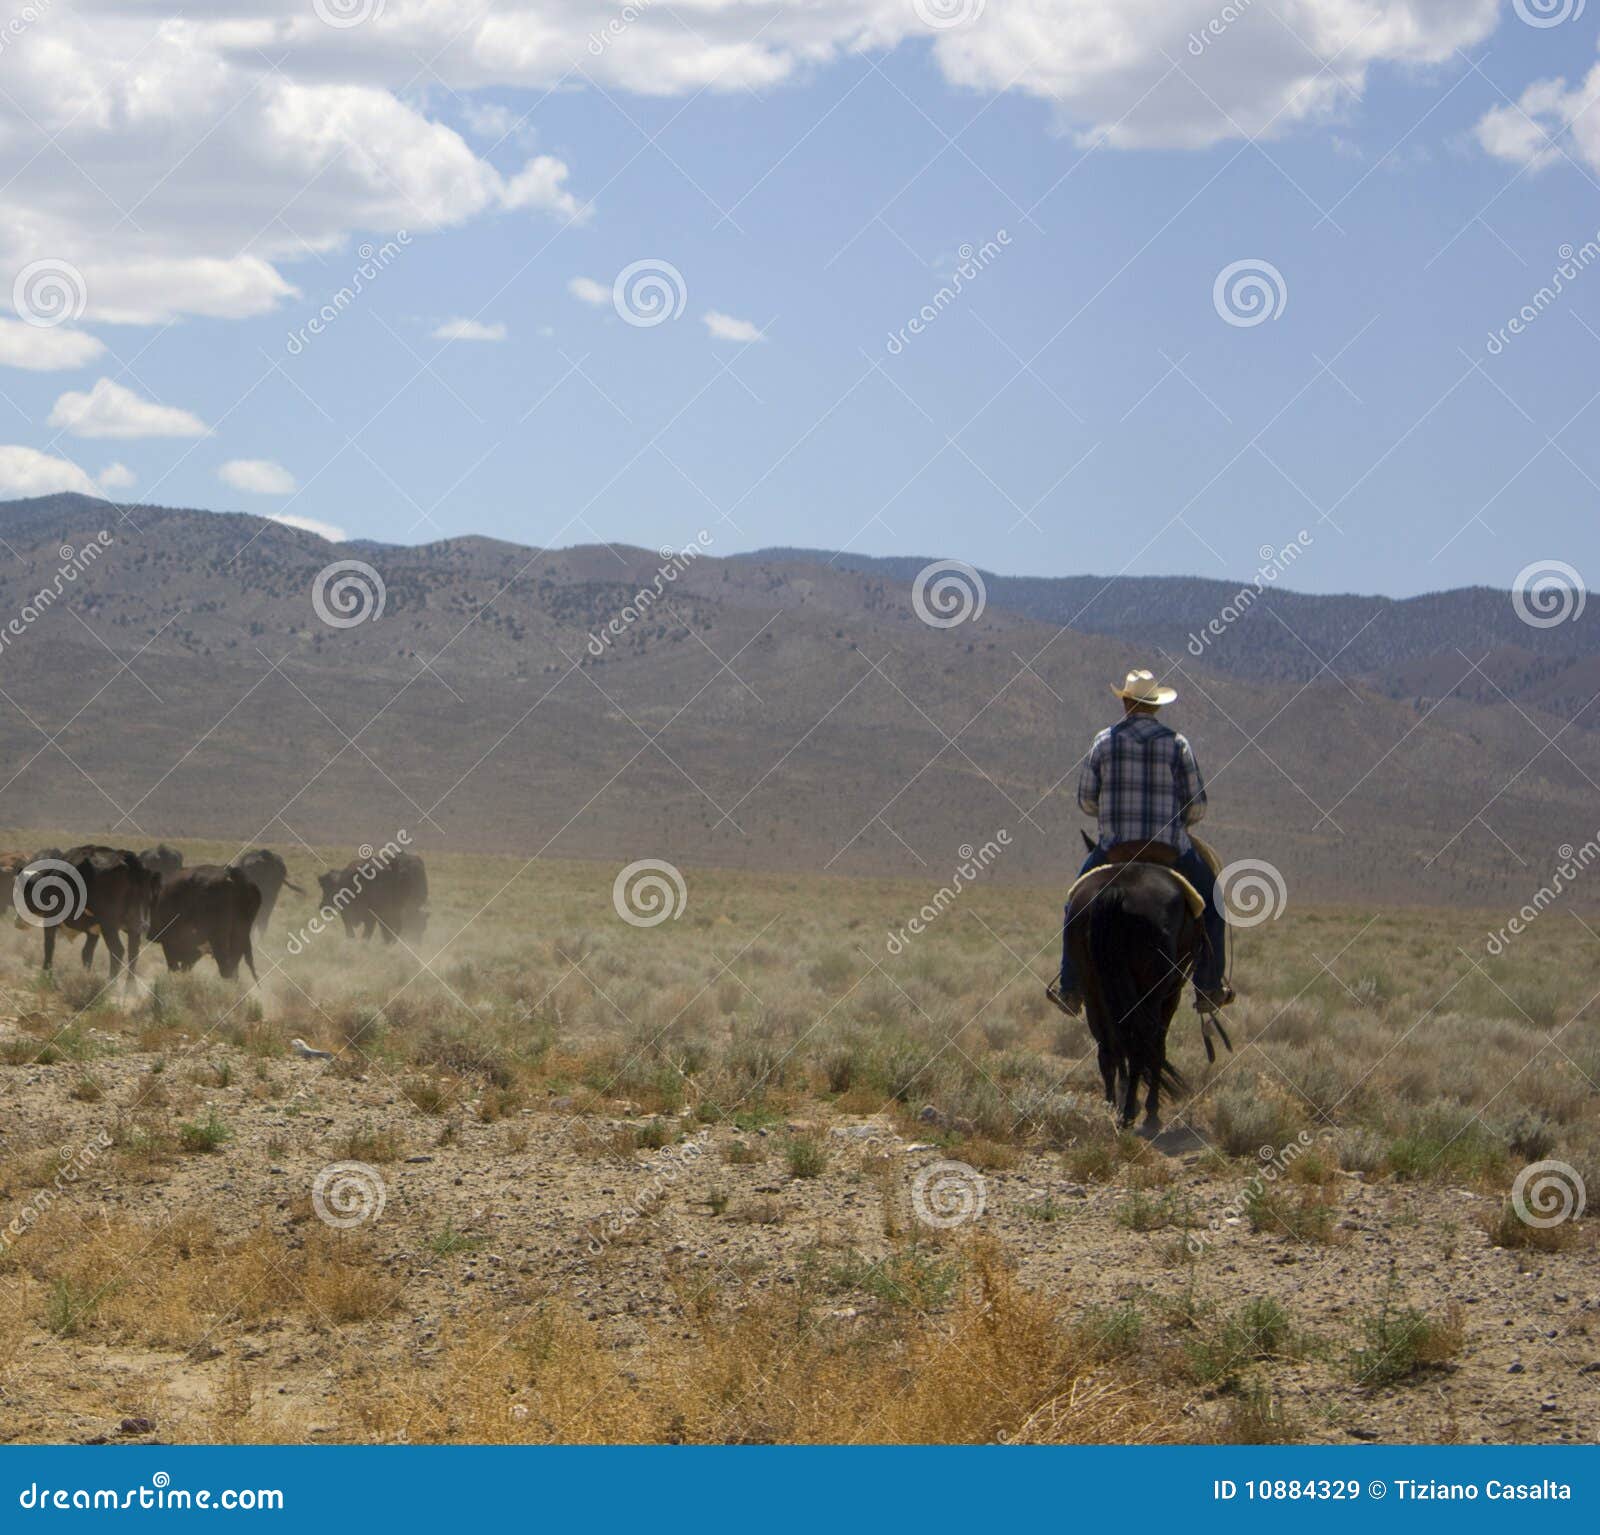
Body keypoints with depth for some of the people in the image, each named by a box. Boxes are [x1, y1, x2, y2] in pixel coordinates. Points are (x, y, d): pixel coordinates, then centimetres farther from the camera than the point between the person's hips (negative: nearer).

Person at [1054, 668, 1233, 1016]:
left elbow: (1085, 801, 2)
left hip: (1115, 846, 1)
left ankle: (1071, 989, 19)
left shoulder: (1105, 740, -1)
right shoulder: (1176, 743, -4)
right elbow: (1197, 807, -2)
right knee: (1211, 902, 21)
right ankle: (1209, 988, 18)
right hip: (1171, 848, -1)